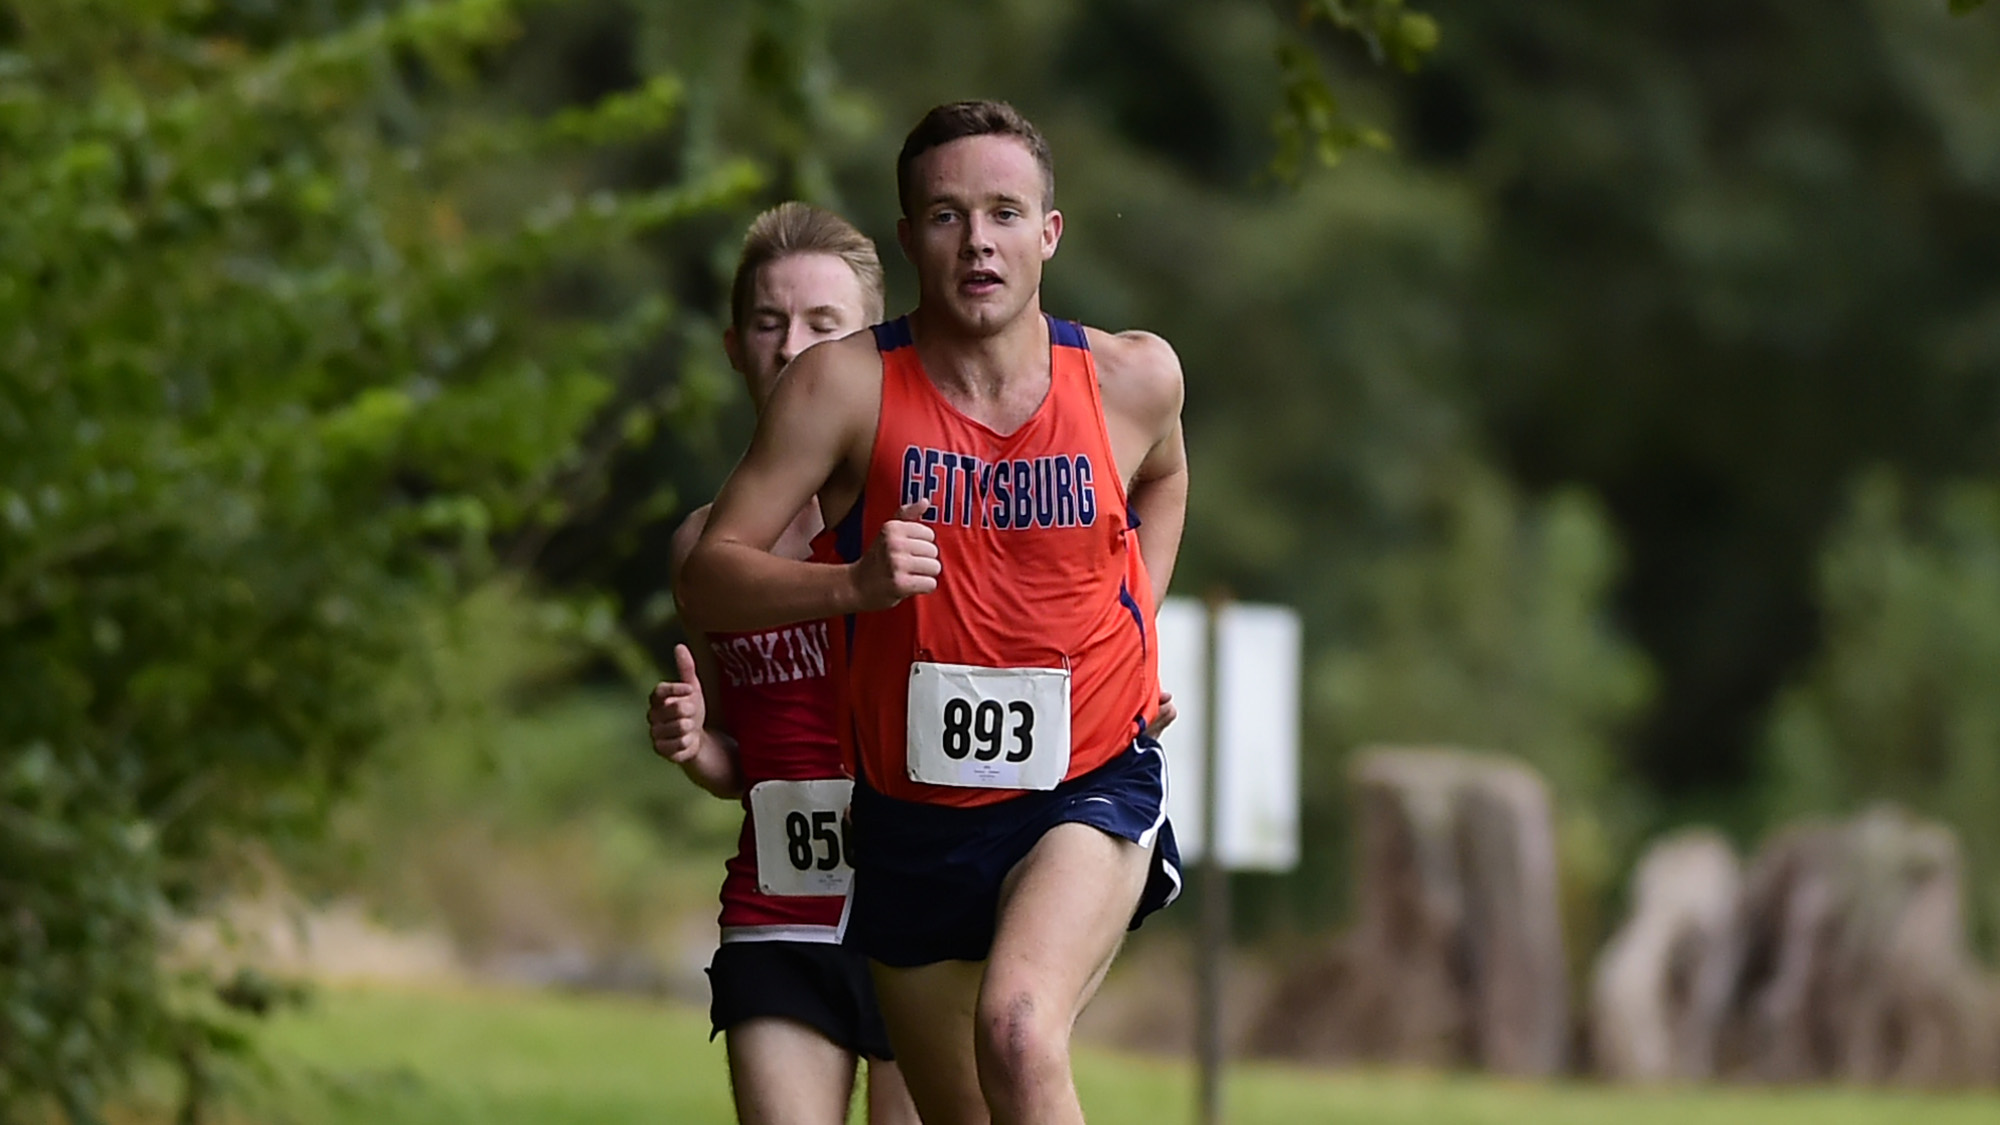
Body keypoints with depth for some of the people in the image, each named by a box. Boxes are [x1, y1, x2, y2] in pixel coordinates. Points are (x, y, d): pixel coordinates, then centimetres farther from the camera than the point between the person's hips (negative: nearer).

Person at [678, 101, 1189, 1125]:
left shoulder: (1132, 379, -4)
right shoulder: (846, 385, -11)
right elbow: (707, 581, -12)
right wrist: (854, 584, -28)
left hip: (1087, 792, -2)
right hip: (912, 814, 2)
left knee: (1018, 1032, -30)